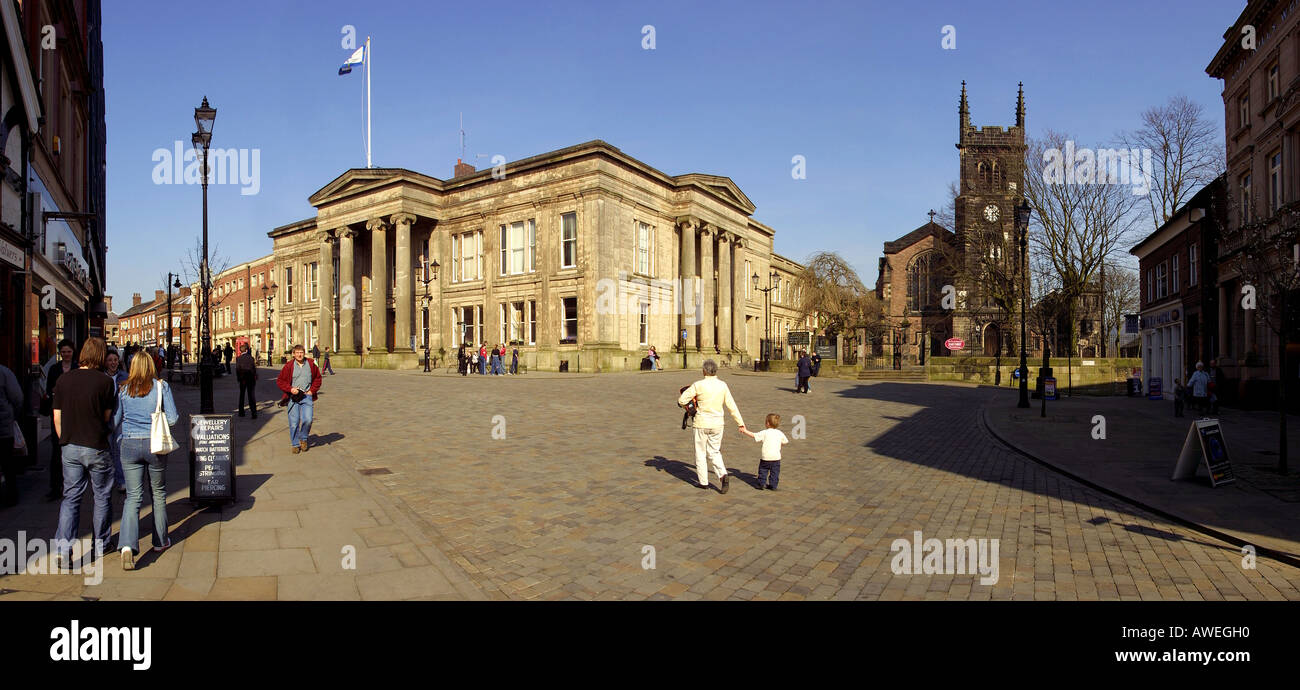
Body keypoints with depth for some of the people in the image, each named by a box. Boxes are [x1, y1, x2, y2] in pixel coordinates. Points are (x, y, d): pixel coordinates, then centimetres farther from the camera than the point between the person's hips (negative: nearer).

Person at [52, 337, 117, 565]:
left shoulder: (64, 379, 1)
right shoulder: (105, 381, -12)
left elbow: (57, 417, 6)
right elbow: (107, 416, -5)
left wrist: (64, 440, 17)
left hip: (70, 447, 4)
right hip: (96, 448, -4)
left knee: (71, 497, 10)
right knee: (102, 496, 12)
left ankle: (62, 546, -1)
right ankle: (101, 543, 23)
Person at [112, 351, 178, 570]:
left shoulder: (123, 390, 1)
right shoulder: (161, 386, -4)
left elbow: (114, 421, 4)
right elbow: (172, 418, -5)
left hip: (129, 445, 1)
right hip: (154, 444, -1)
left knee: (133, 496, 2)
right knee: (158, 492, 15)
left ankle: (127, 545, -15)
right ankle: (160, 540, 26)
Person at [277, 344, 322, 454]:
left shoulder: (311, 364, 5)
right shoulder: (289, 366, 0)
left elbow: (318, 378, 16)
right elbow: (279, 381, 4)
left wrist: (312, 390, 3)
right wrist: (290, 389, -10)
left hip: (306, 396, 1)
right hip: (293, 397, -1)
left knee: (307, 420, -12)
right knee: (294, 423, 1)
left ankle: (303, 438, 14)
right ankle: (295, 444, 16)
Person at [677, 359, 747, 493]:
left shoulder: (698, 385, -11)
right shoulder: (722, 385, -2)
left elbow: (681, 400, -8)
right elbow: (731, 406, -1)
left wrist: (687, 406, 14)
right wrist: (740, 423, 5)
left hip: (702, 423, -3)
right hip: (717, 424, 3)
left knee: (700, 453, 12)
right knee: (714, 452, 15)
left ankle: (704, 482, 16)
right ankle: (723, 475, -6)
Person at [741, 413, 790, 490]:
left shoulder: (764, 433, -6)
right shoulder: (780, 433, 4)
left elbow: (753, 435, -5)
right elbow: (785, 442, 16)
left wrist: (745, 431, 6)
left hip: (766, 456, -2)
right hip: (776, 456, 3)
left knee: (763, 470, 12)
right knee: (774, 472, 11)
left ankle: (762, 484, 11)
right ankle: (773, 485, 11)